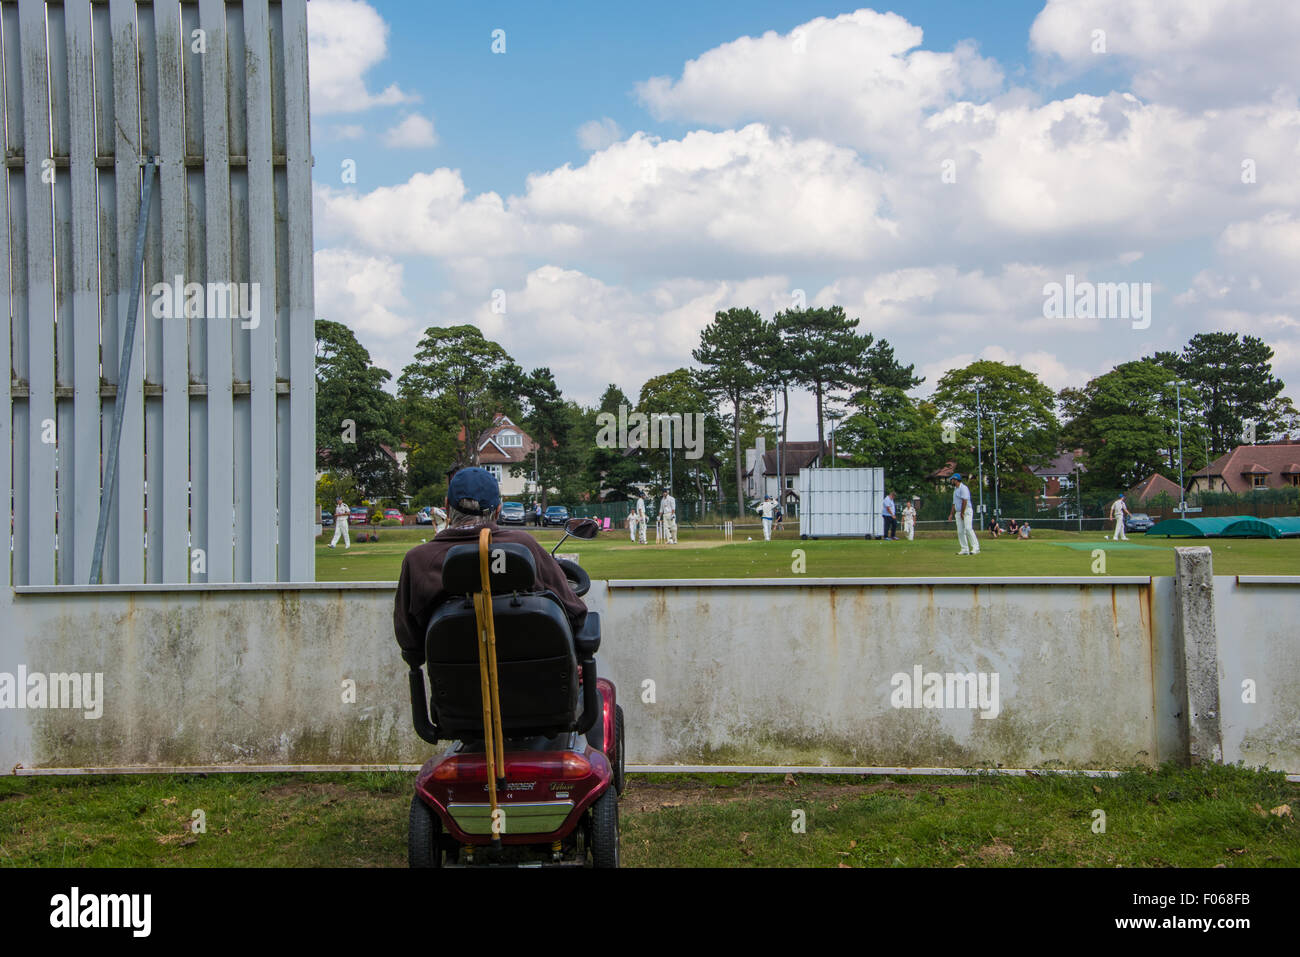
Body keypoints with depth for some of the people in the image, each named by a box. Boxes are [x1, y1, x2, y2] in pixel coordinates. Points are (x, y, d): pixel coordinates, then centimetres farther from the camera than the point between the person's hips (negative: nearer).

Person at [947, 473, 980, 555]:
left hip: (966, 511, -9)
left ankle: (976, 548, -18)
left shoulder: (963, 488, -9)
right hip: (958, 513, 9)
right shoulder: (955, 490, 20)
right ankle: (965, 549, 5)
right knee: (960, 531, 3)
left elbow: (964, 501, -17)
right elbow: (954, 504, 24)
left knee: (968, 529, -18)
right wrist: (951, 514, 18)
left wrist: (962, 513, -20)